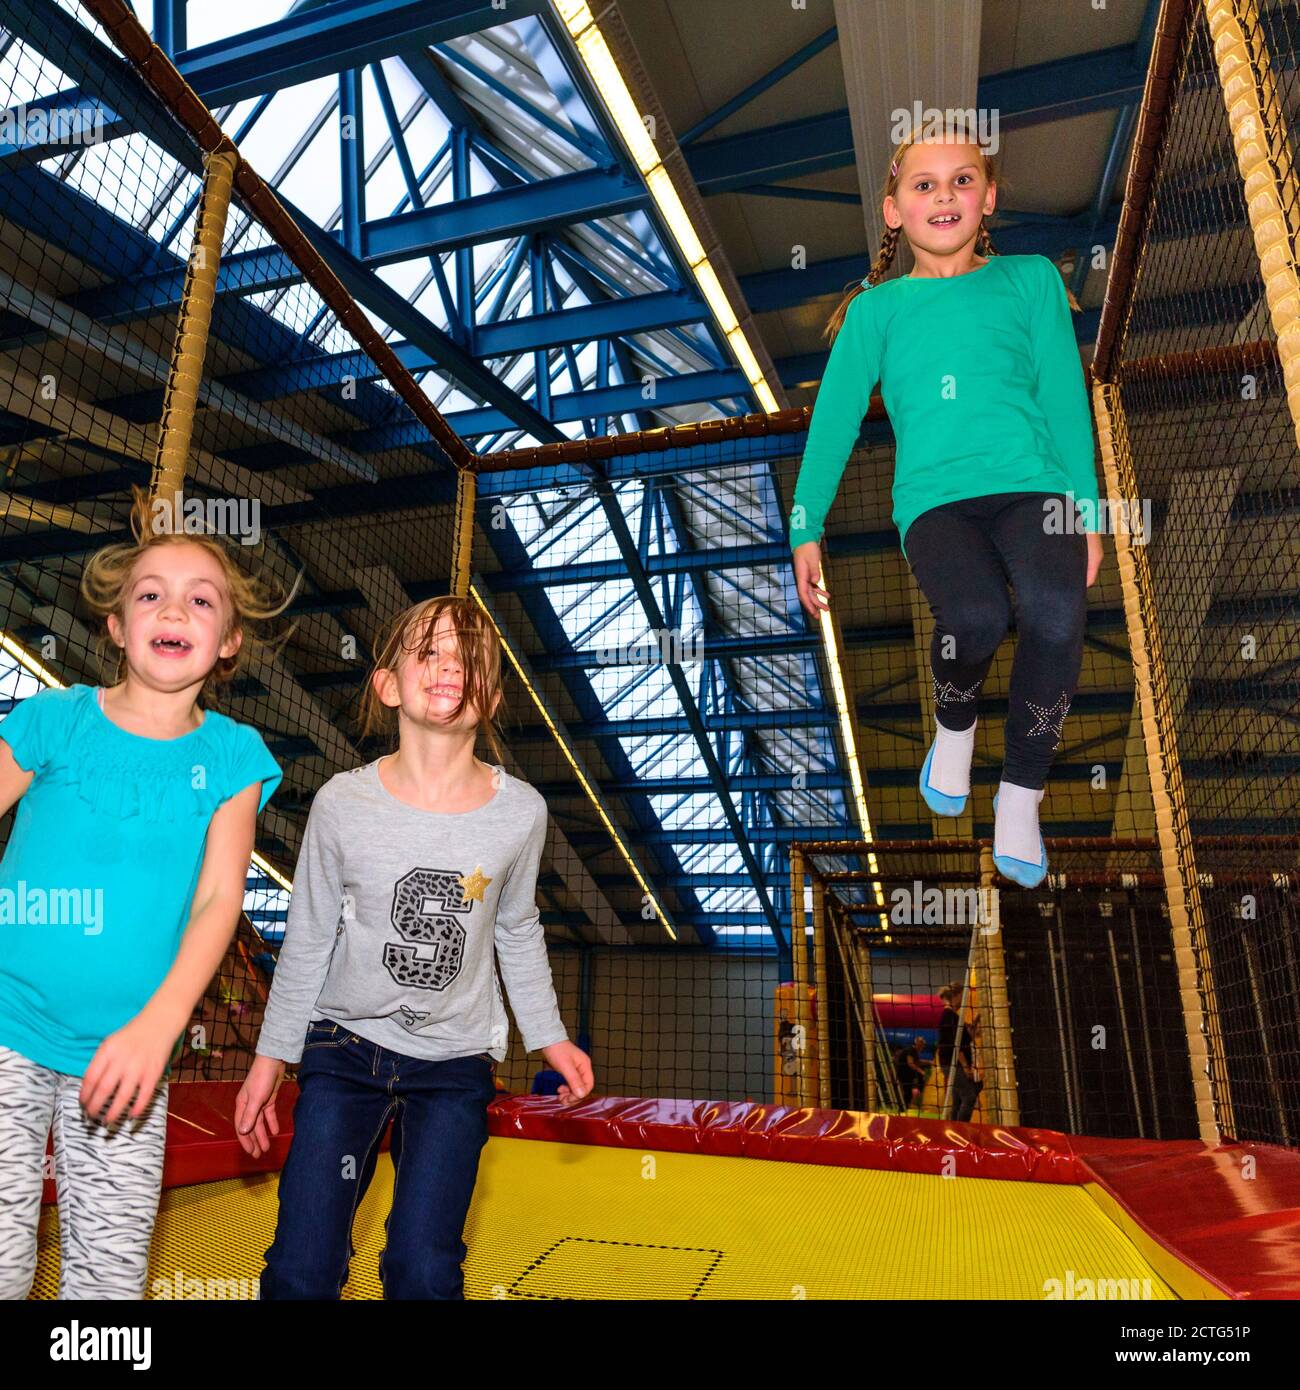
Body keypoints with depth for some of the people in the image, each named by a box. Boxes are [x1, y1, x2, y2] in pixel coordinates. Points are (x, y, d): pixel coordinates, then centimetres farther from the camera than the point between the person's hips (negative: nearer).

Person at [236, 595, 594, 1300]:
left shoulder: (521, 811, -11)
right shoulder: (342, 802, -14)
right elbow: (308, 939, 0)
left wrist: (548, 1035, 8)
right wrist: (270, 1057, 6)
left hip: (455, 1060, 1)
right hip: (345, 1043, 0)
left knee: (423, 1274, 0)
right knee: (299, 1274, 2)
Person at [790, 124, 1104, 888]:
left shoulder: (1032, 279, 17)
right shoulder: (876, 308, 15)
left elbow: (1065, 396, 11)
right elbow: (834, 419, 11)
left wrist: (1086, 511, 3)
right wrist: (806, 530, 4)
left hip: (1031, 482, 1)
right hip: (935, 496, -1)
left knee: (1057, 611, -30)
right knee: (977, 615, -31)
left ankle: (1021, 795, -6)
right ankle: (955, 726, 6)